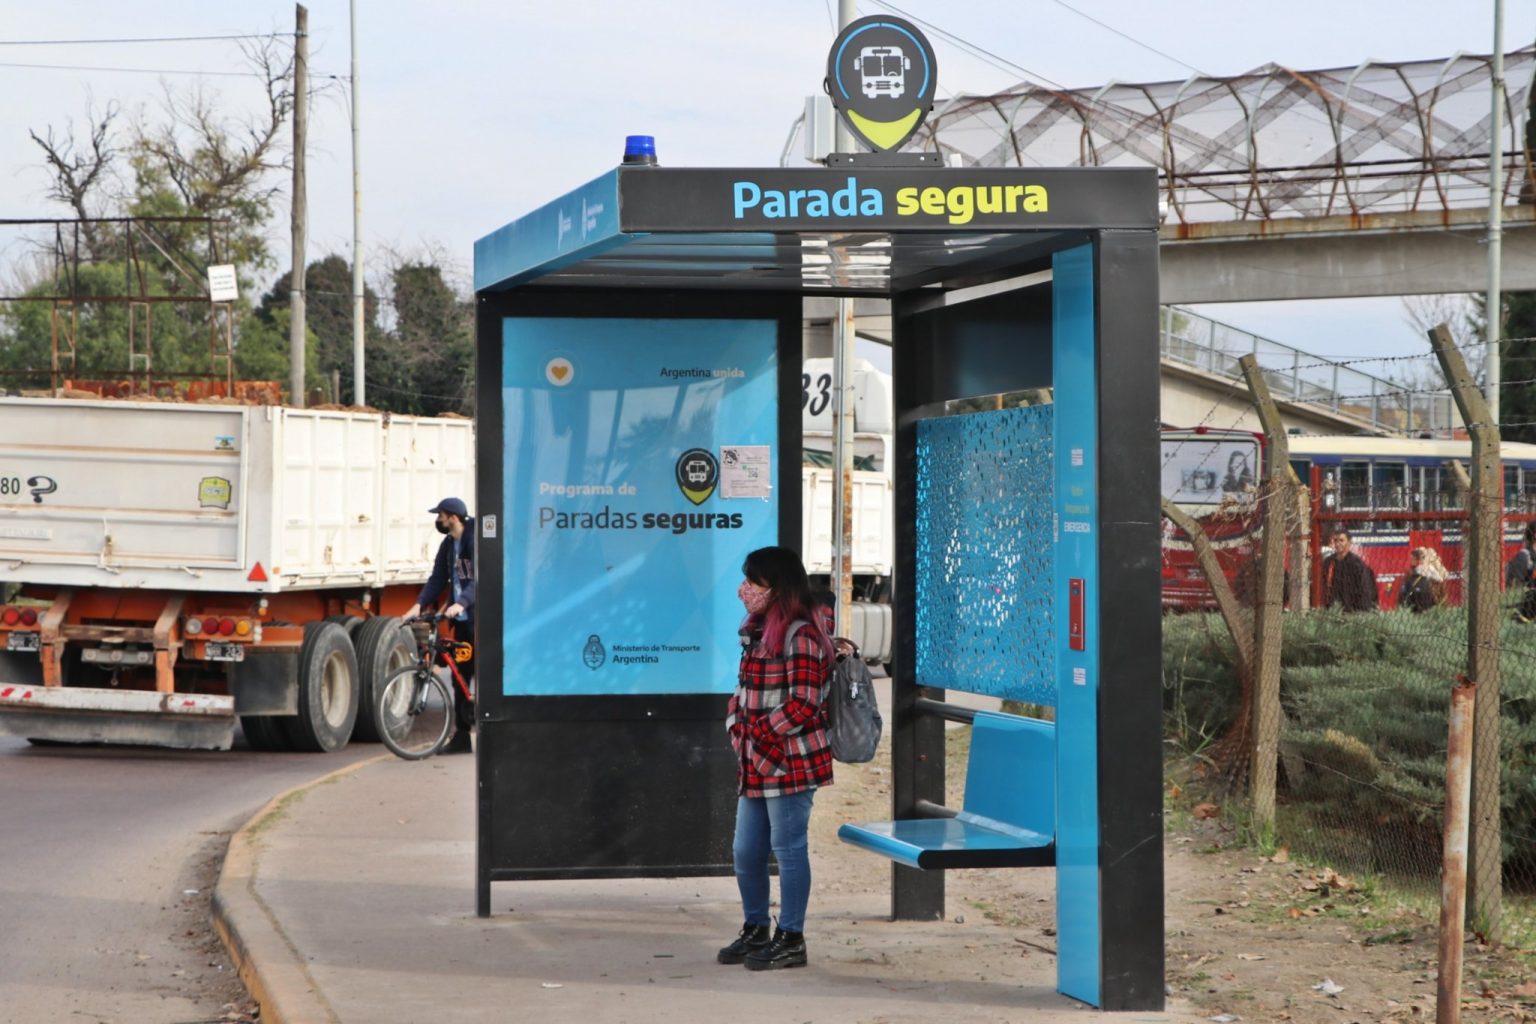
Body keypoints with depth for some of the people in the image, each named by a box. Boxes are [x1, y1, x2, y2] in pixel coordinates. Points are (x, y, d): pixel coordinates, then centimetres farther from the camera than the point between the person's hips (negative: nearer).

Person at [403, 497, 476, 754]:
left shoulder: (476, 541, -13)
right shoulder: (448, 545, 12)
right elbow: (437, 579, 10)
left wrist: (462, 603, -36)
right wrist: (419, 604, -4)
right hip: (461, 620, 8)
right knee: (460, 678, 9)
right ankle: (461, 737, 14)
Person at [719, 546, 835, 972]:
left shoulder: (800, 634, -15)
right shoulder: (758, 631, 14)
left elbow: (802, 704, -20)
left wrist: (757, 732, -14)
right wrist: (737, 727, 5)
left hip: (789, 764, -9)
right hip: (755, 765, 9)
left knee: (788, 849, -1)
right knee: (745, 851, 14)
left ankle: (791, 939, 8)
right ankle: (755, 931, 28)